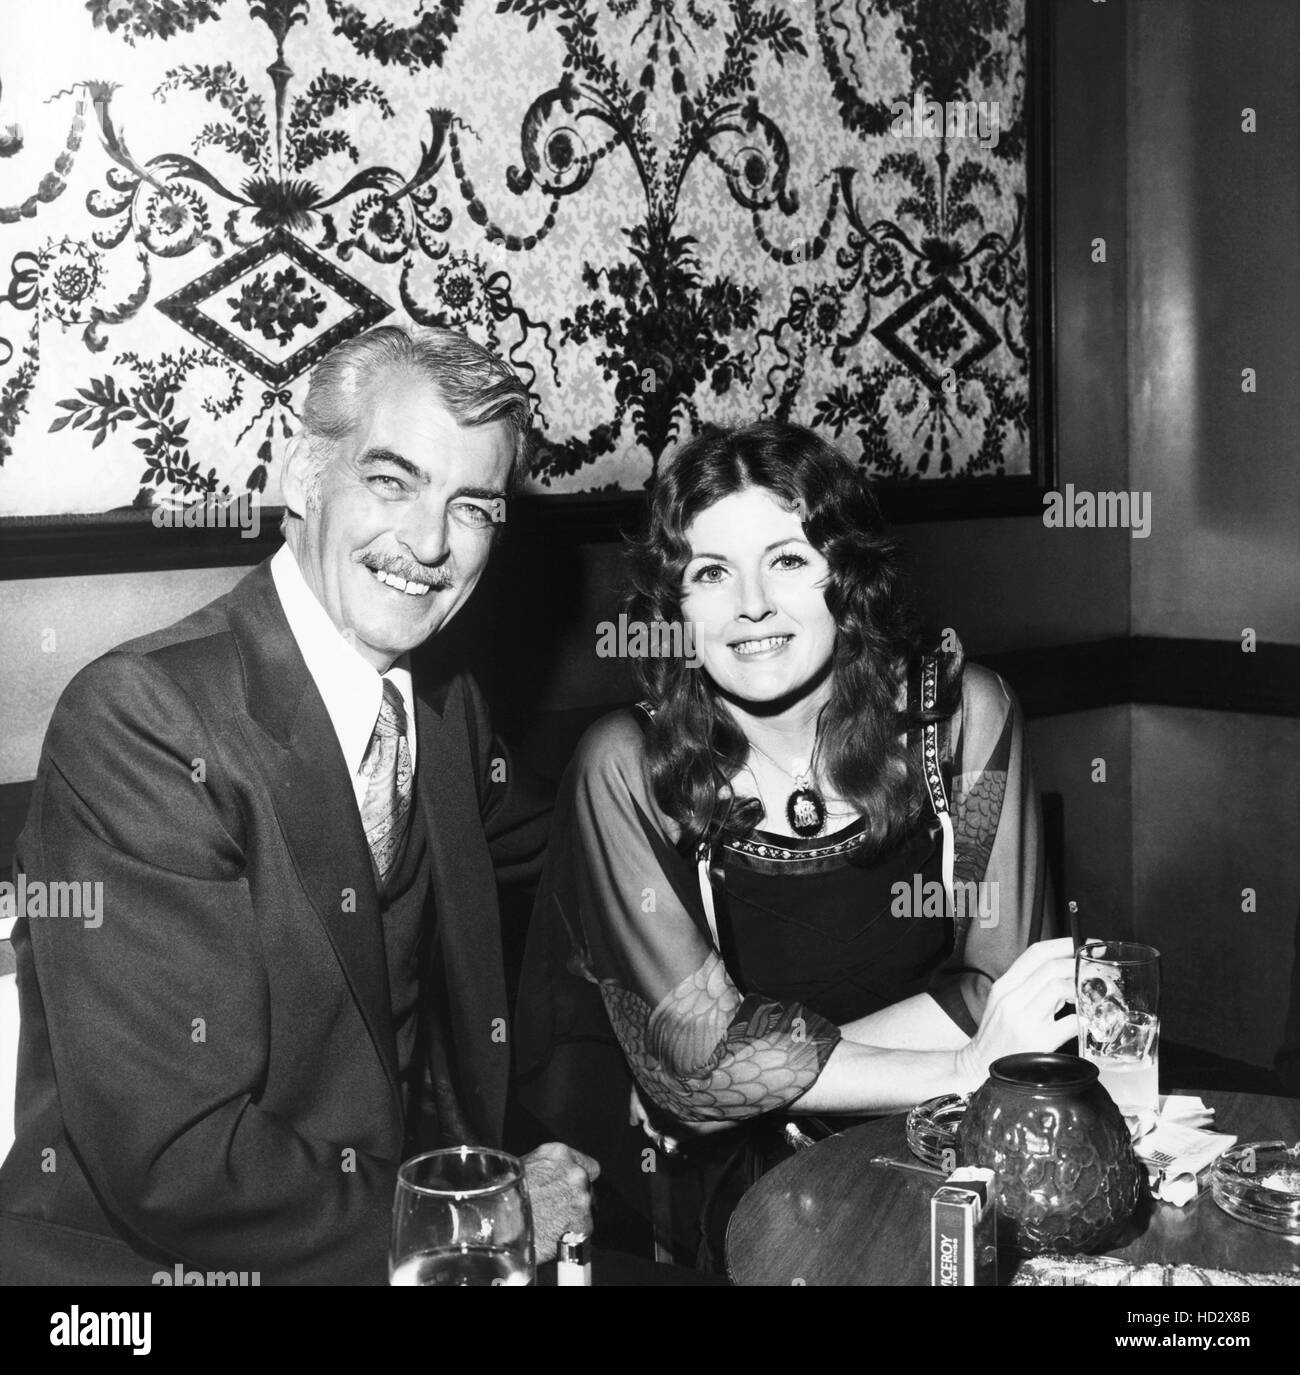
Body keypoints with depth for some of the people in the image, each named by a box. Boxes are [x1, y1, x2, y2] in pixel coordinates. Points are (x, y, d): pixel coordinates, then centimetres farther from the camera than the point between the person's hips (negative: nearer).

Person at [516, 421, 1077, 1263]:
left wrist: (782, 1055, -18)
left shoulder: (962, 715, -8)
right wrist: (962, 1070, -23)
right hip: (702, 1175, -1)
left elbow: (994, 985, -7)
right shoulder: (628, 770, -14)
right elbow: (701, 1053, -17)